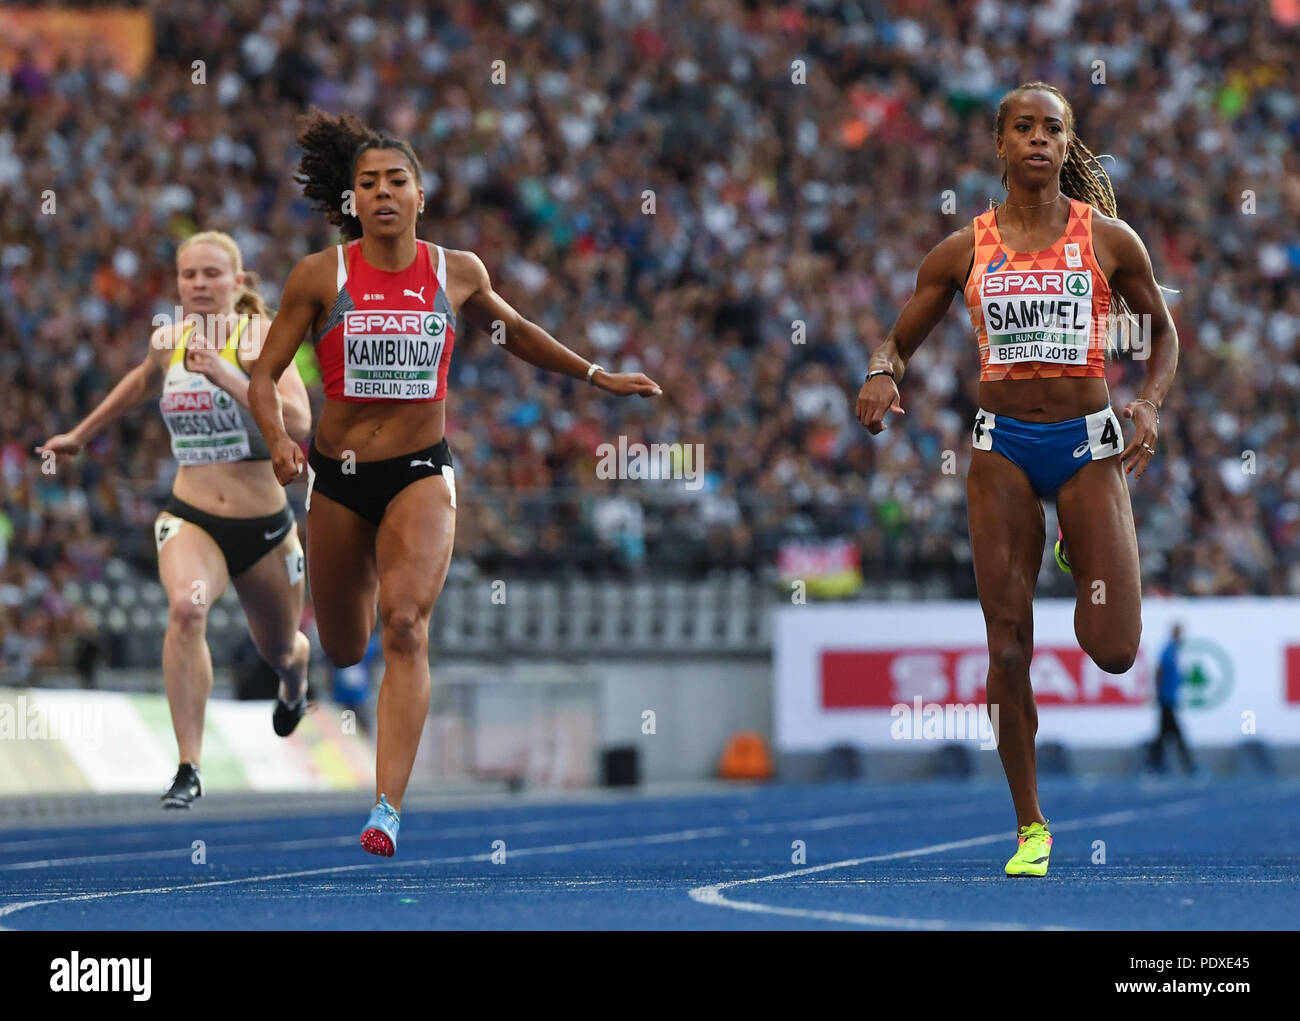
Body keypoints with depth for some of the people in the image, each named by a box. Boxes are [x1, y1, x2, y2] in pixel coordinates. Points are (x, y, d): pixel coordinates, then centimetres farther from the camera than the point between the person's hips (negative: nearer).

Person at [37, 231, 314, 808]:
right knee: (186, 607, -32)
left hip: (264, 527, -1)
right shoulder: (169, 338, 0)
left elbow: (298, 422, -28)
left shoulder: (258, 337, -13)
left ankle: (294, 687, 62)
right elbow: (143, 382, 26)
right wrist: (80, 435, 36)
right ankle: (188, 770, -30)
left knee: (280, 650, 20)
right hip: (190, 518, 1)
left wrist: (226, 377, -37)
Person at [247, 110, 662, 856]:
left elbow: (514, 332, 20)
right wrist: (279, 440, -23)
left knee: (405, 627, -23)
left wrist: (599, 377, 23)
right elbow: (265, 376, -4)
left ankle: (389, 807, -27)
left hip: (422, 472, -1)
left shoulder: (457, 272, -1)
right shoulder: (321, 276, -7)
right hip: (339, 477, 1)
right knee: (344, 652, 14)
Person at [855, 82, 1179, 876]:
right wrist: (881, 376, -12)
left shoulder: (1109, 239, 2)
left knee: (1114, 651, -9)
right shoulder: (966, 251, 4)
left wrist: (1151, 405, -4)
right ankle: (1030, 827, 10)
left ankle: (1081, 554, 28)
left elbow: (1162, 329, 14)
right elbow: (900, 343, 11)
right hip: (1002, 445, 1)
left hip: (1088, 441, -1)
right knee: (1009, 647, -2)